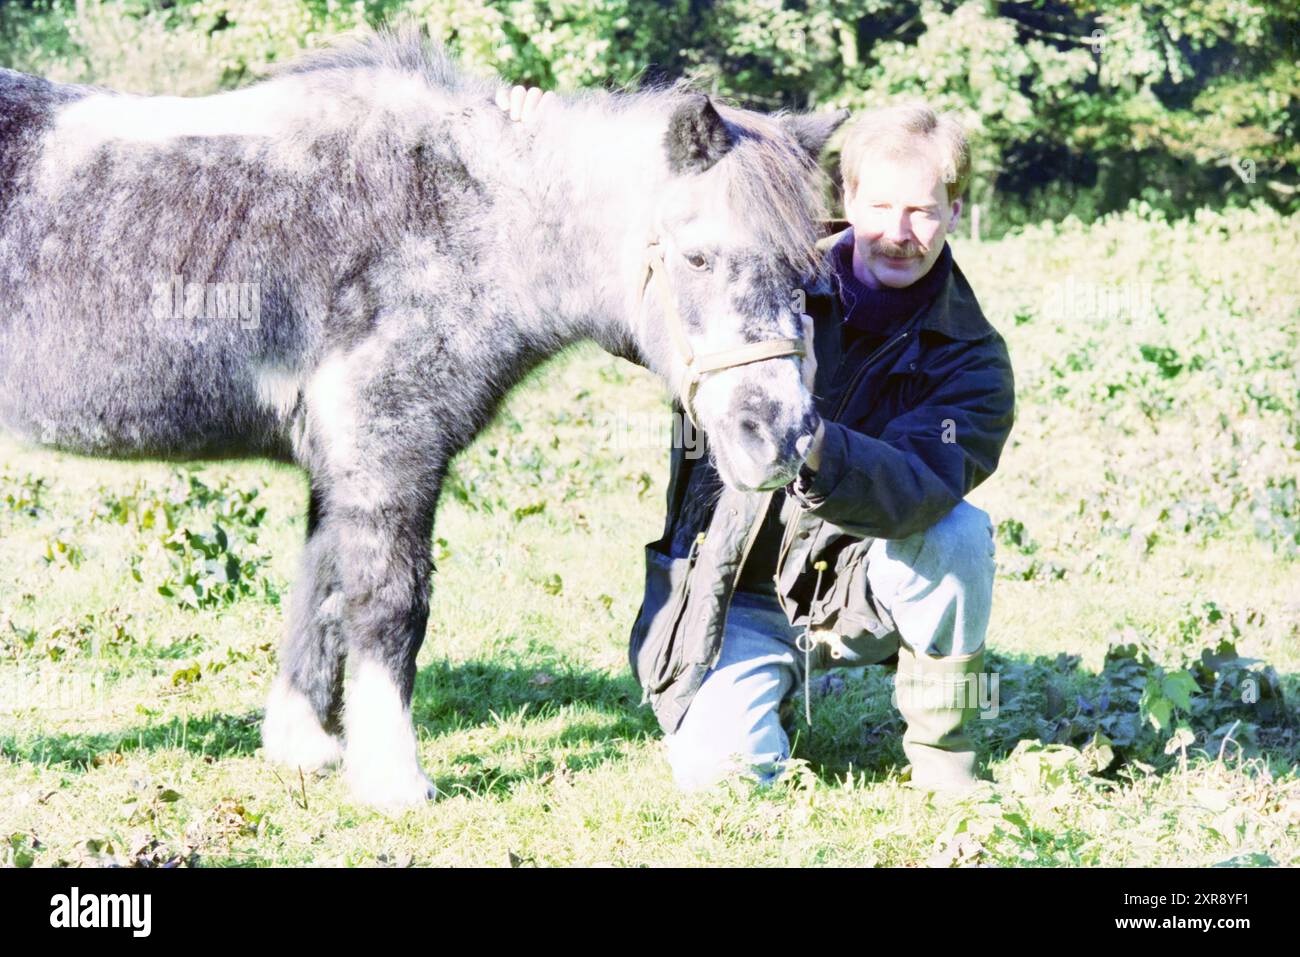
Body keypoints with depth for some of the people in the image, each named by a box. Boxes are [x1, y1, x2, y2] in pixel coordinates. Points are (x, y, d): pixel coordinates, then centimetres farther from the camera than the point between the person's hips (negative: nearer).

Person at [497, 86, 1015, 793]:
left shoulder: (971, 358, -8)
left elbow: (918, 489, -28)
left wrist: (817, 452, -49)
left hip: (854, 595, 0)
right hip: (733, 598, 0)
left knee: (957, 532, -31)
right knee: (717, 766, -25)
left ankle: (943, 749, -8)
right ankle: (773, 686, 14)